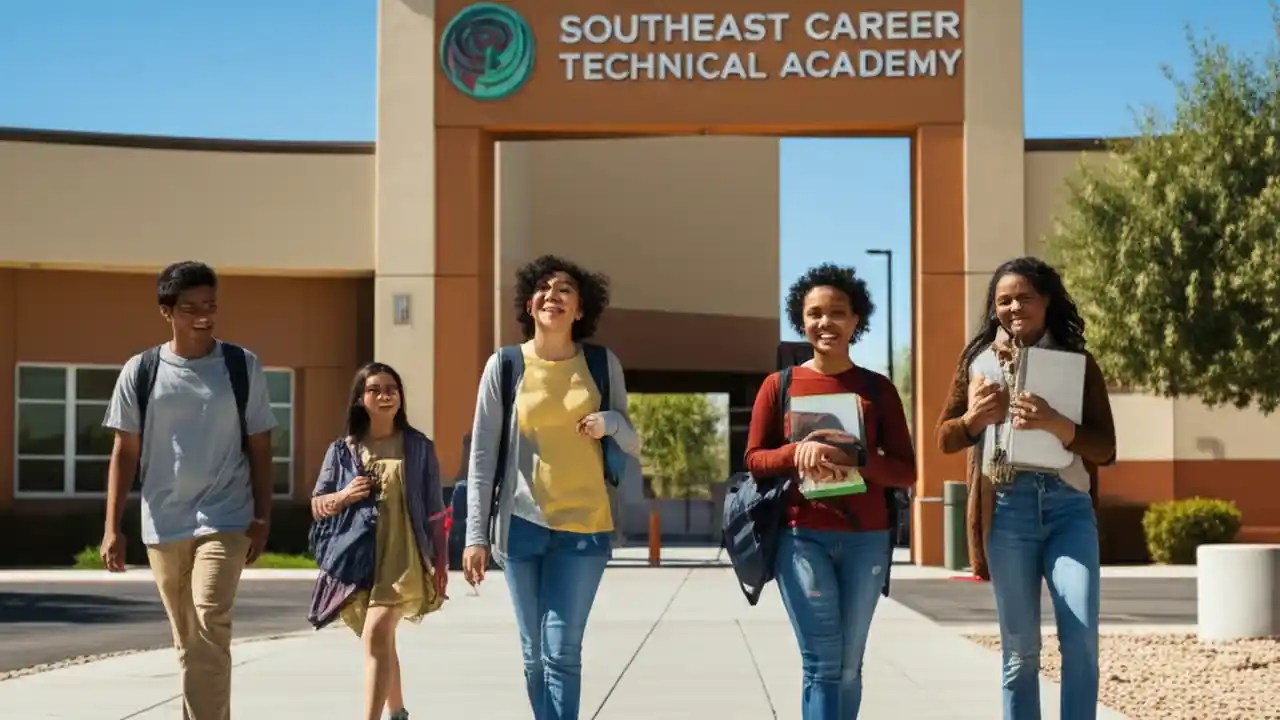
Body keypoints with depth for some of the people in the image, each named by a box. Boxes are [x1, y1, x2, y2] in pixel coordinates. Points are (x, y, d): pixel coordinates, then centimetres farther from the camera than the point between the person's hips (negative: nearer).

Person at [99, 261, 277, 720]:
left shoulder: (242, 367, 1)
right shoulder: (141, 371, 2)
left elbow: (259, 447, 5)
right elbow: (125, 452, 4)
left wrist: (262, 518, -2)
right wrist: (112, 527, -1)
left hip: (224, 521, -2)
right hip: (163, 525, 2)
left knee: (209, 629, -17)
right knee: (187, 641, 11)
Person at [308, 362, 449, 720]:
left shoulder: (418, 447, 3)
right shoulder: (342, 450, 7)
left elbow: (434, 512, 5)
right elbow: (316, 505, 11)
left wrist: (440, 565, 3)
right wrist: (343, 496, -11)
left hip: (399, 558, -3)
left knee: (376, 635, -21)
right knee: (381, 641, 16)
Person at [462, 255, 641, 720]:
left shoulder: (603, 364, 2)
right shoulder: (505, 365, -1)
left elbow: (632, 446, 10)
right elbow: (482, 455, 1)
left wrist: (610, 422, -12)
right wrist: (476, 534, -4)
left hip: (585, 525, 0)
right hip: (522, 525, 0)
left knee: (561, 653, -7)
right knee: (534, 656, 6)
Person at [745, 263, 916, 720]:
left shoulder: (877, 388, 7)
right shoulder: (779, 385, 6)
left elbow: (907, 470, 4)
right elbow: (754, 459, 8)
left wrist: (855, 461, -15)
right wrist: (796, 453, -13)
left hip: (866, 539, 2)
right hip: (802, 537, -1)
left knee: (848, 666, 4)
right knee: (823, 663, -8)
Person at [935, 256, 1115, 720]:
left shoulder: (1077, 361, 7)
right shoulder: (978, 360, 10)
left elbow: (1105, 448, 1)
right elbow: (945, 438, 15)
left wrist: (1056, 425, -17)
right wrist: (976, 417, -6)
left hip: (1068, 506, -1)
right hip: (1007, 508, 1)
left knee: (1081, 637, -14)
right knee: (1020, 649, 5)